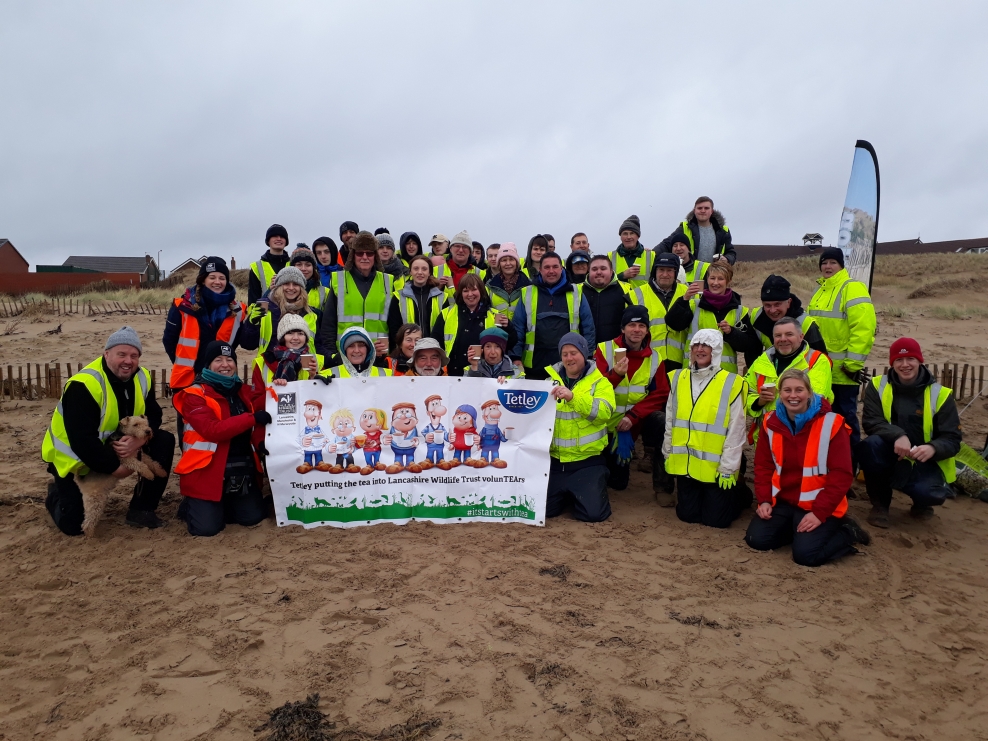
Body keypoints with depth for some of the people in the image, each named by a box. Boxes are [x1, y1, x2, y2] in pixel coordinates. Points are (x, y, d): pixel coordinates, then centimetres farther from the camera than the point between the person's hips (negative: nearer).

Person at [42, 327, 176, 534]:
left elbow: (153, 416, -8)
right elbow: (82, 441, -32)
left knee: (164, 441, -15)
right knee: (74, 525, -7)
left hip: (115, 444, 6)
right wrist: (114, 468, -25)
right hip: (75, 457, -6)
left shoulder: (142, 378, -9)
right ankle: (57, 494, 30)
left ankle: (141, 510, -4)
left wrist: (139, 440, -29)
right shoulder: (83, 386, -31)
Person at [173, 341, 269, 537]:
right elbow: (212, 430, -23)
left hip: (243, 470, 5)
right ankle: (189, 506, 22)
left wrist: (261, 443, -14)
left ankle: (224, 505, 29)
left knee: (254, 517, -1)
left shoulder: (243, 391, 11)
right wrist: (252, 418, -26)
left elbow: (257, 423, 8)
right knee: (207, 527, -13)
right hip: (207, 471, -5)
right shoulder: (195, 395, -9)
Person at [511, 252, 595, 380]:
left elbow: (588, 328, 7)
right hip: (534, 366, 0)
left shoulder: (576, 293, 6)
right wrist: (516, 357, -3)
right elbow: (517, 329, 5)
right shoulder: (527, 294, 6)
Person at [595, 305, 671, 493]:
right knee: (616, 482, 1)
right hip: (608, 420, -1)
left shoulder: (655, 357, -1)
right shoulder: (604, 350, -8)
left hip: (636, 419, 2)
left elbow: (660, 394, -6)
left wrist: (633, 416, -19)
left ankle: (663, 486, -15)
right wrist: (616, 374, -35)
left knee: (662, 422, -32)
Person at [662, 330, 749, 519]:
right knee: (687, 514, 9)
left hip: (715, 466, -4)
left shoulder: (731, 384, -9)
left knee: (716, 519, 3)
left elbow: (735, 432, -8)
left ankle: (741, 492, 32)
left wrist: (728, 468, -8)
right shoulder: (678, 379, 4)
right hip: (685, 463, 4)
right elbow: (670, 421, 11)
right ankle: (704, 495, 40)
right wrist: (669, 454, 11)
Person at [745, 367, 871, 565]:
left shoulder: (831, 423, -14)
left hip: (818, 505, -4)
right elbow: (763, 466, 6)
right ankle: (797, 528, 13)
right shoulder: (771, 422, -1)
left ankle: (847, 533, 8)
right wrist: (764, 500, -8)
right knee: (757, 539, -13)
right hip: (781, 500, 4)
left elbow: (841, 475, -15)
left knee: (805, 554, -21)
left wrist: (819, 512, -21)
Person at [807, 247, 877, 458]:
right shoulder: (820, 291, 15)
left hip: (843, 370, -8)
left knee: (845, 416, 1)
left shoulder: (852, 288, -11)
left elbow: (864, 328, -20)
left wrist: (853, 363, -20)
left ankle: (850, 464, 12)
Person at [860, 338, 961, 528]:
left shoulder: (940, 394, -5)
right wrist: (897, 436, -35)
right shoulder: (877, 386, -4)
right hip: (890, 457, 1)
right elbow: (870, 421, -15)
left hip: (924, 462, -1)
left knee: (930, 493, -31)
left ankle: (921, 502, 12)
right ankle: (880, 504, -9)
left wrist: (933, 448, -31)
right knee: (870, 444, -32)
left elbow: (952, 440, -8)